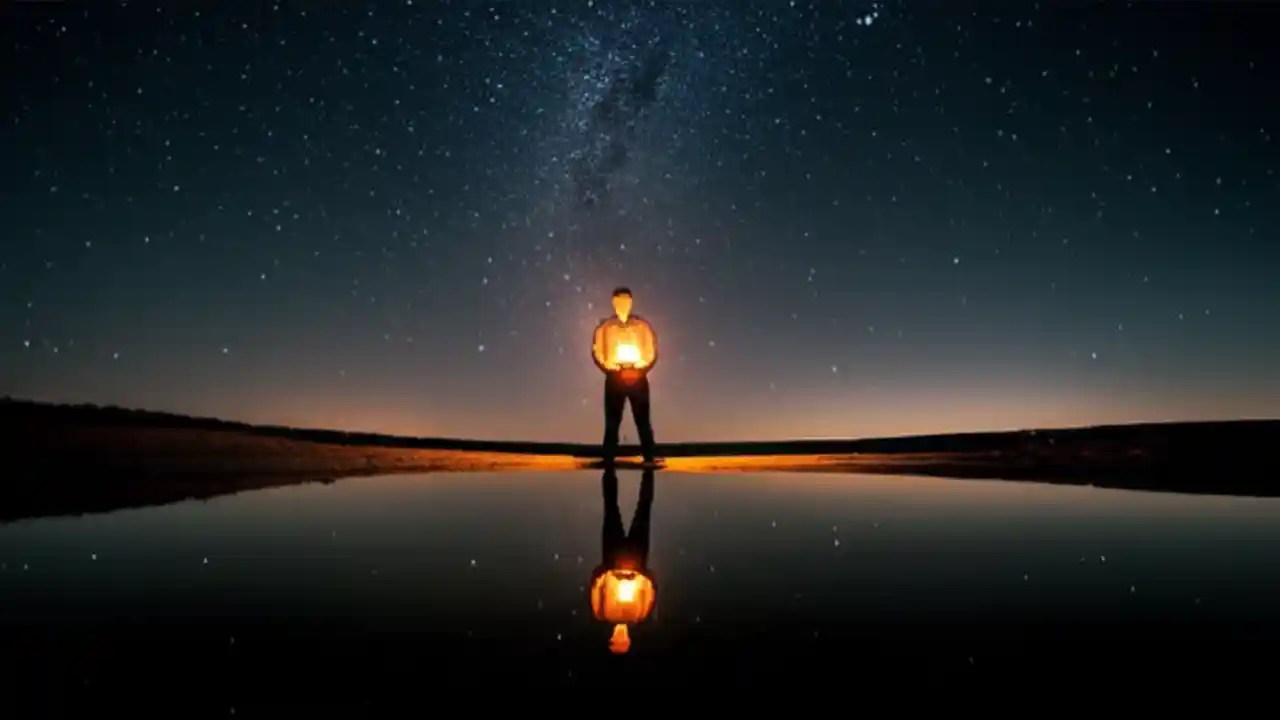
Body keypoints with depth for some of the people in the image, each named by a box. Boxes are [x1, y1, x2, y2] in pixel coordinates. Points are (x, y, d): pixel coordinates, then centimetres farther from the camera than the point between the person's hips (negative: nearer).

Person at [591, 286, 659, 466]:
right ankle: (608, 459, 5)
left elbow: (652, 350, 7)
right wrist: (609, 368, -9)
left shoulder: (642, 325, 6)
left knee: (643, 419, 1)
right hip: (614, 378, 0)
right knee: (612, 420, 2)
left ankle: (649, 458, 3)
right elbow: (597, 351, 3)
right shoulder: (605, 326, 5)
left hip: (638, 376, 0)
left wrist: (643, 368, -6)